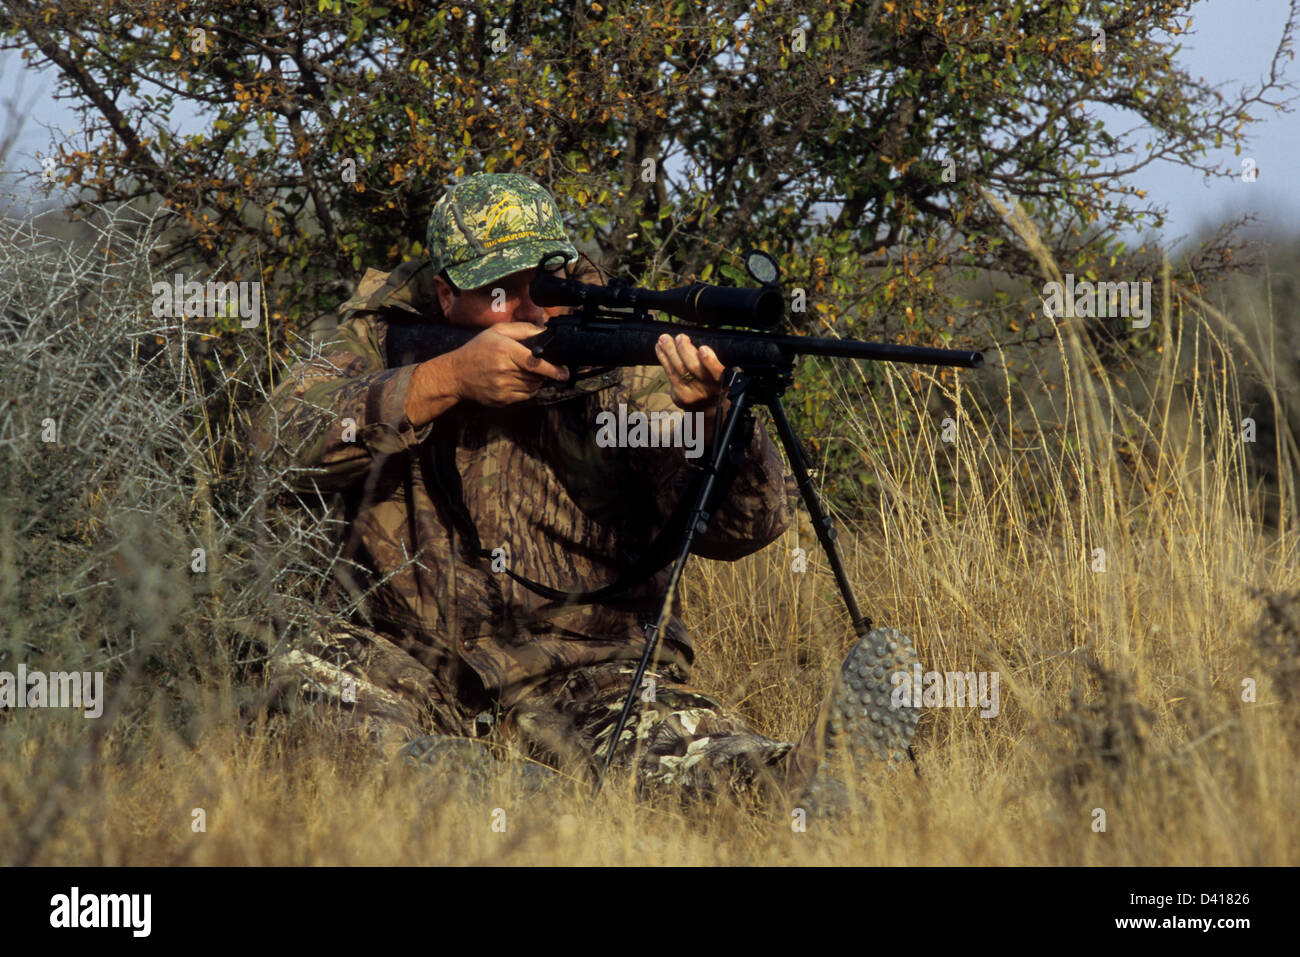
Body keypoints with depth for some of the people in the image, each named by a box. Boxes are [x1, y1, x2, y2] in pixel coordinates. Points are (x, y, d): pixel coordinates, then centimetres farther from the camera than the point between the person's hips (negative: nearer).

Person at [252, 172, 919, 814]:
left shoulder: (617, 366, -5)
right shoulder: (387, 334, 1)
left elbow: (746, 525, -15)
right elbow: (286, 440, -17)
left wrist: (707, 414, -37)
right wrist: (447, 379, -25)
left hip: (588, 667, -2)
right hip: (416, 662, 3)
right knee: (307, 680, -30)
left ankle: (801, 778, -63)